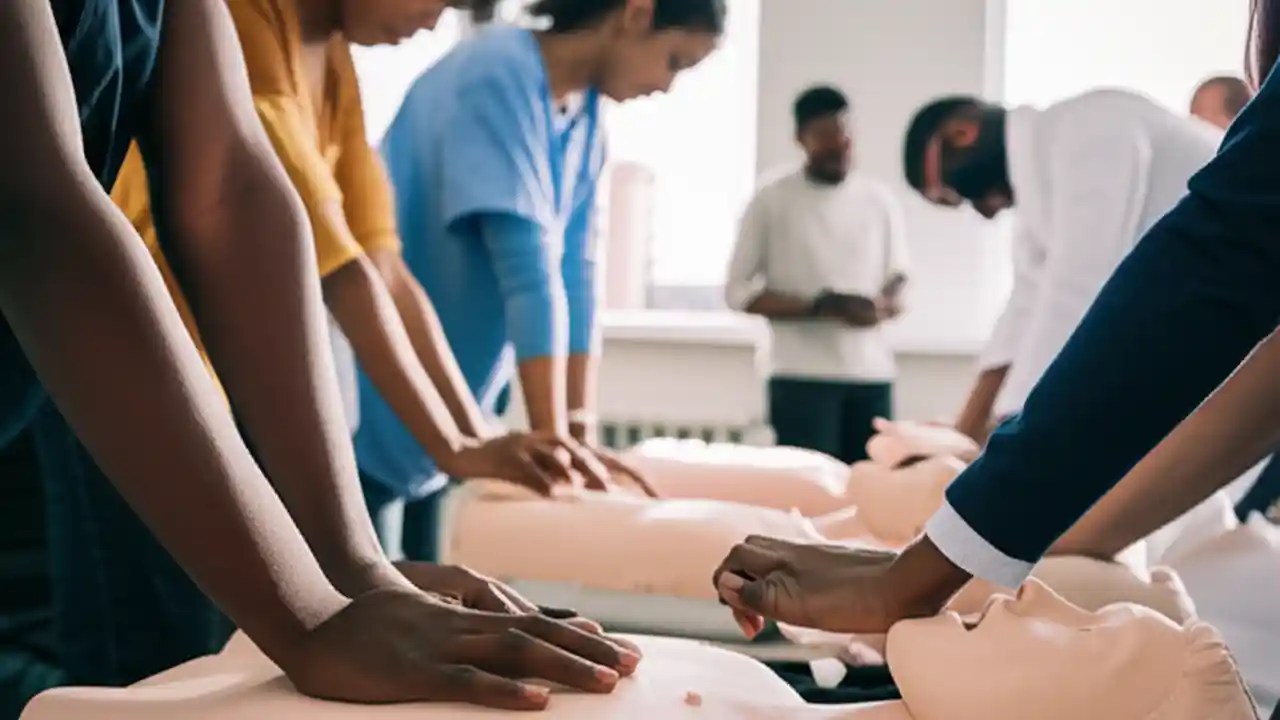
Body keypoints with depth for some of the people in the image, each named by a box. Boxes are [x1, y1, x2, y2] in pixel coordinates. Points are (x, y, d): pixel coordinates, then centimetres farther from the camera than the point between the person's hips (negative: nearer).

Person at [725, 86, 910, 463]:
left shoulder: (880, 198, 10)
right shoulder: (772, 201, 0)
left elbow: (898, 276, 18)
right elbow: (739, 290, -1)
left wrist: (884, 305, -8)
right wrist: (819, 306, -14)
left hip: (873, 373, 4)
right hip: (803, 376, -3)